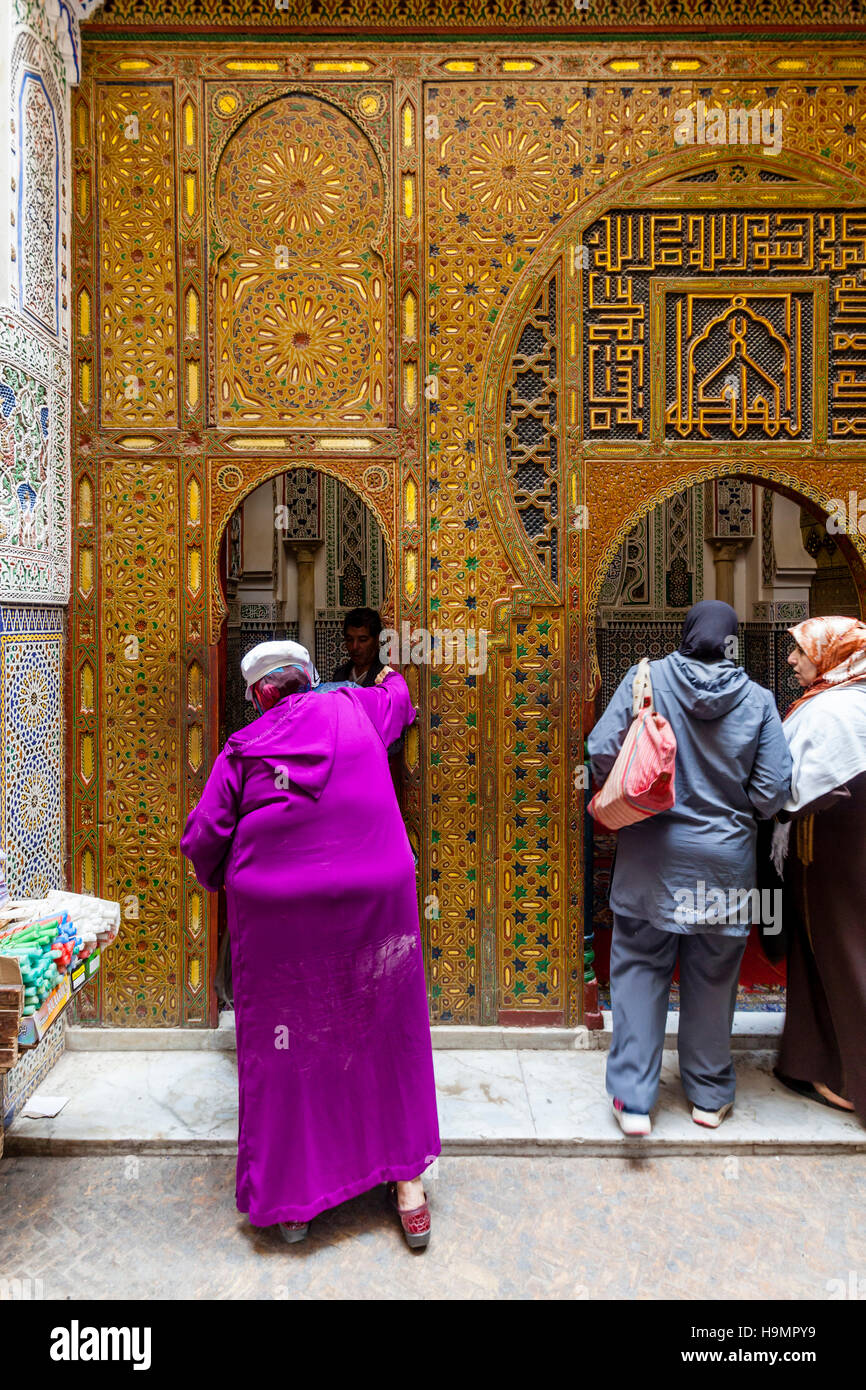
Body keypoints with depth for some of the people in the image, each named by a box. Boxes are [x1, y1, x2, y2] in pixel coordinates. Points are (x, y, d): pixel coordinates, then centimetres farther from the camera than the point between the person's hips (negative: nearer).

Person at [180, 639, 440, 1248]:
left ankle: (293, 1197, 30)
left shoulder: (244, 748, -1)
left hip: (277, 914, -1)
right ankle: (408, 1185, 29)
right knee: (388, 1036, 16)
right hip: (375, 900, 2)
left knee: (287, 1047, 15)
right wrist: (392, 677, 51)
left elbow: (204, 839, -3)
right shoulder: (354, 708, 4)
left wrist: (220, 880, 19)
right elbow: (398, 700, 27)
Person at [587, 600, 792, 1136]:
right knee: (713, 977, 17)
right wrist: (732, 807, 12)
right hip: (724, 858, 1)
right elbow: (773, 790, -8)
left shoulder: (647, 677, -10)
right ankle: (710, 1095, 34)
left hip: (651, 855, -1)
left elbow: (602, 751, -13)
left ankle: (633, 1098, 16)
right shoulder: (758, 699, -8)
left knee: (640, 970, 13)